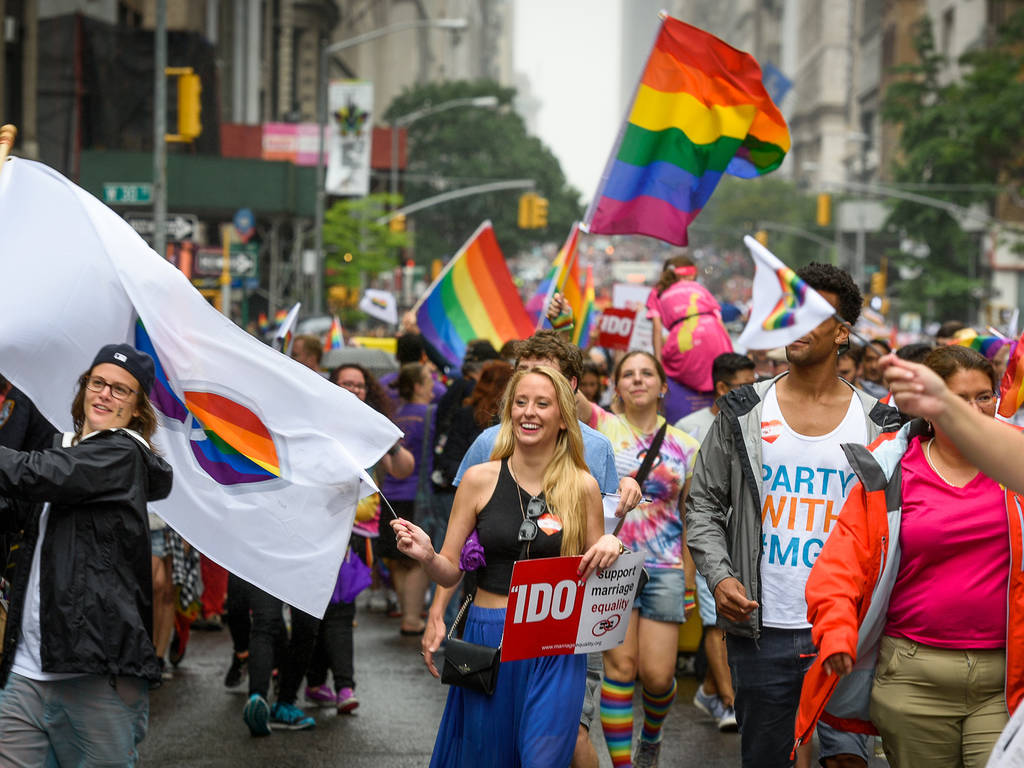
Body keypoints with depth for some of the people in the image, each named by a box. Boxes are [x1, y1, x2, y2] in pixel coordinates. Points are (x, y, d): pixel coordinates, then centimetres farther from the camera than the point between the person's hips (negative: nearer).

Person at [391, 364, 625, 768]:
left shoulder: (582, 487, 1)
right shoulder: (479, 479, 0)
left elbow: (595, 576, 10)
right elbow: (450, 572, 4)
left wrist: (611, 547, -11)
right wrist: (426, 556, -17)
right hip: (488, 637, 1)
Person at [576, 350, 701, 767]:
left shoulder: (685, 447, 8)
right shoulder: (603, 425, 4)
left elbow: (689, 520, 11)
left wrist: (689, 585, 8)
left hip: (665, 567, 1)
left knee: (658, 676, -2)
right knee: (620, 666, -9)